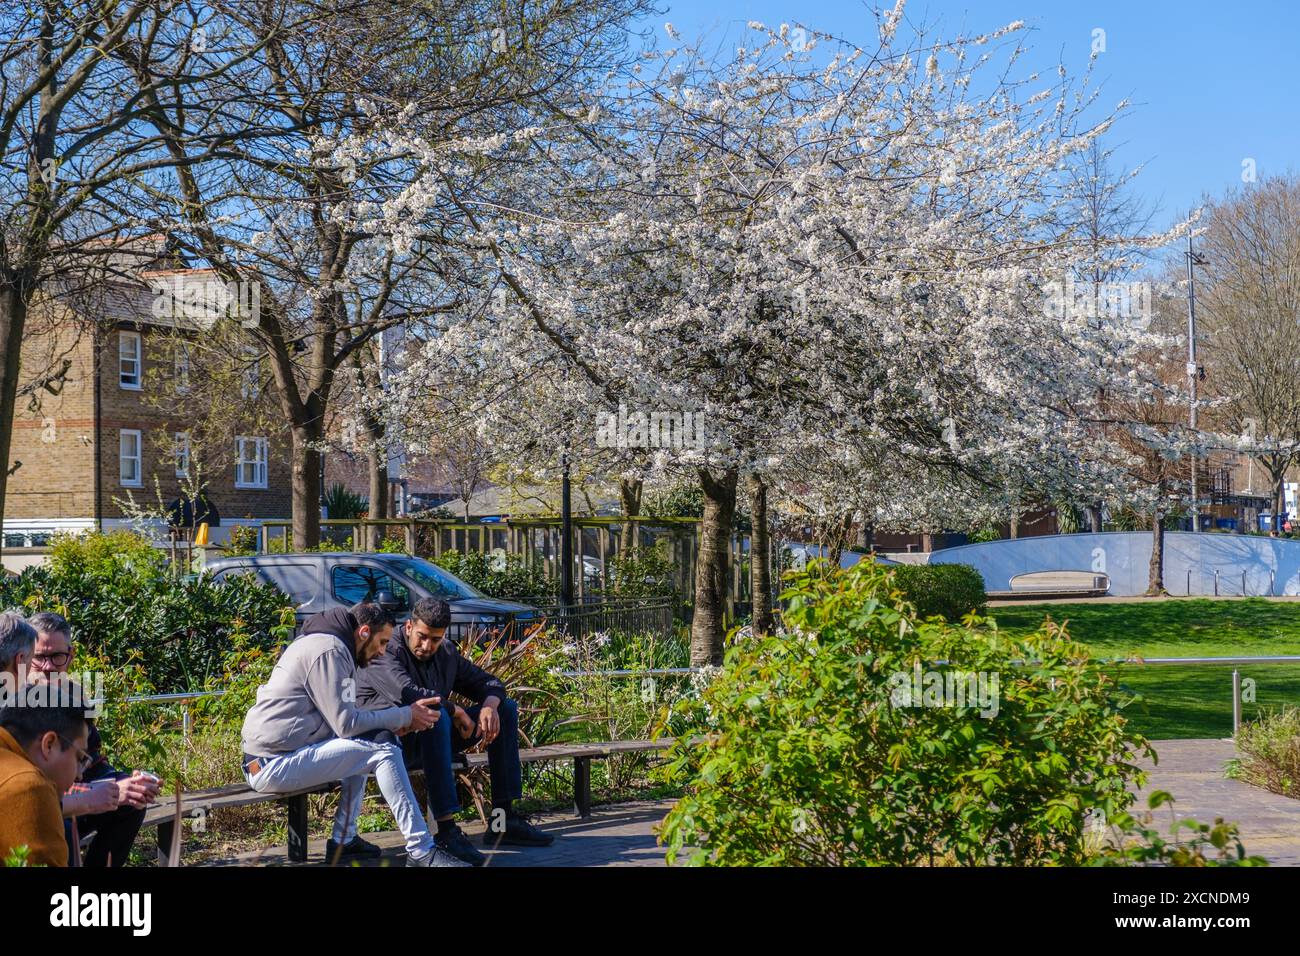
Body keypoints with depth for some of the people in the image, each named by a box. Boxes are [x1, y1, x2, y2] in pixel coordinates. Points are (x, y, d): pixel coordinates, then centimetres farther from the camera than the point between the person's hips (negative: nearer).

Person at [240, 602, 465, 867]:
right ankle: (421, 852, -15)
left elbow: (342, 716, 16)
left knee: (365, 745, 21)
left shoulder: (327, 644, 19)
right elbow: (346, 724, -17)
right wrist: (405, 715, -8)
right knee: (382, 751, -14)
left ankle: (343, 840, 14)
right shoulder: (329, 651, -13)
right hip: (274, 765, -10)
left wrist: (392, 722, 3)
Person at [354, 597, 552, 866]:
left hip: (433, 736, 8)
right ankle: (446, 830, -42)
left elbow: (489, 682, 13)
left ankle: (503, 821, -4)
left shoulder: (446, 653, 9)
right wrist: (456, 711, -21)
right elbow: (409, 693, -32)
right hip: (388, 740, -8)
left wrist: (490, 705, -11)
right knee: (435, 715, -38)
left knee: (506, 709, 4)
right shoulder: (387, 653, -15)